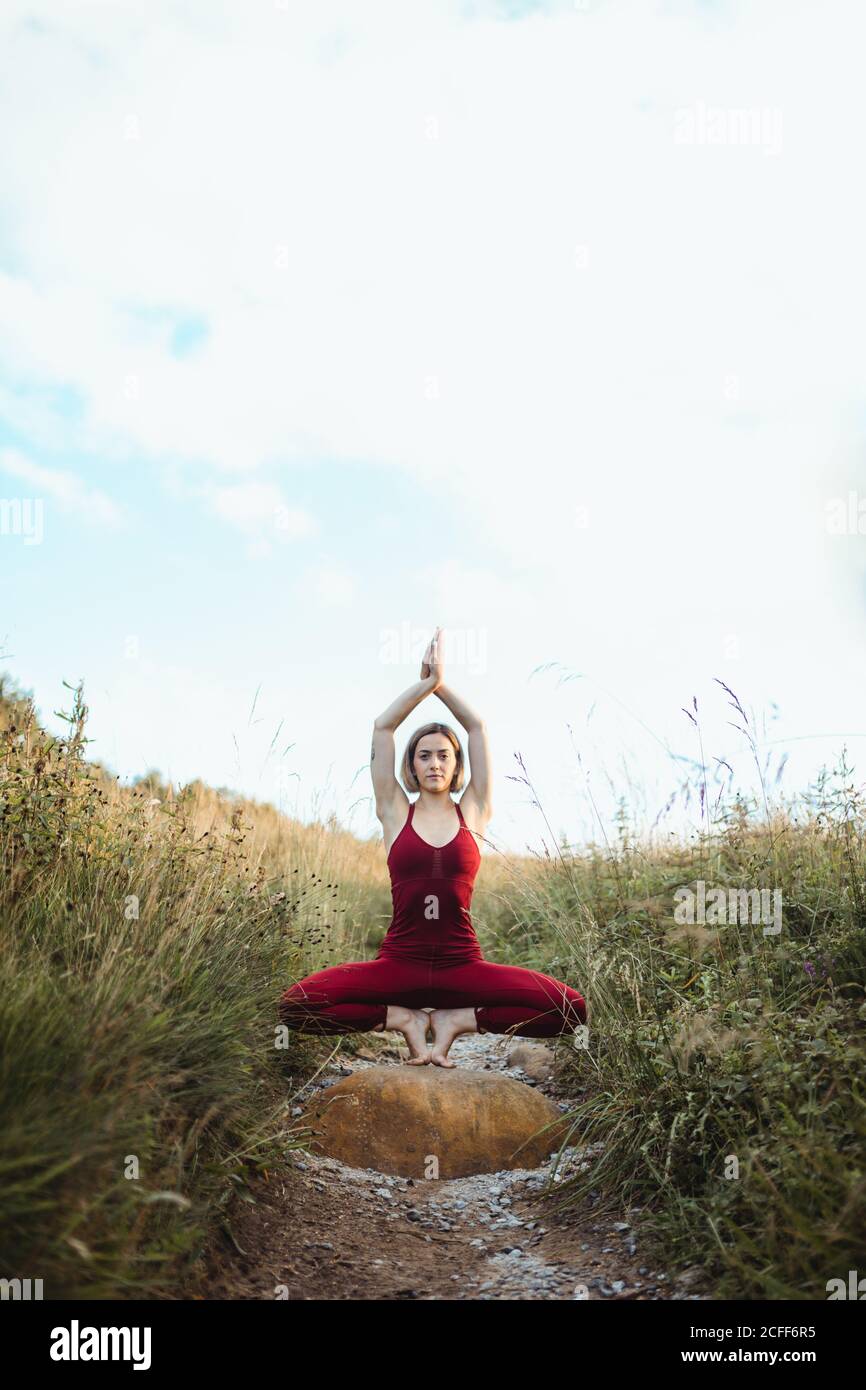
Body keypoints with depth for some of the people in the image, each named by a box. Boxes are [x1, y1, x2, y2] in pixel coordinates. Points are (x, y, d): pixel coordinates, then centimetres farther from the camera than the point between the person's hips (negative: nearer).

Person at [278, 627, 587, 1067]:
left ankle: (455, 1020, -2)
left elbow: (477, 728, 6)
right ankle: (405, 1020, -2)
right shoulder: (395, 813, 7)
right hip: (399, 963, 0)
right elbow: (382, 727, 3)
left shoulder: (472, 813, 8)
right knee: (296, 1005, -24)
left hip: (462, 965, 1)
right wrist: (425, 682, 1)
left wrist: (441, 684, 7)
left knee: (571, 1009, -22)